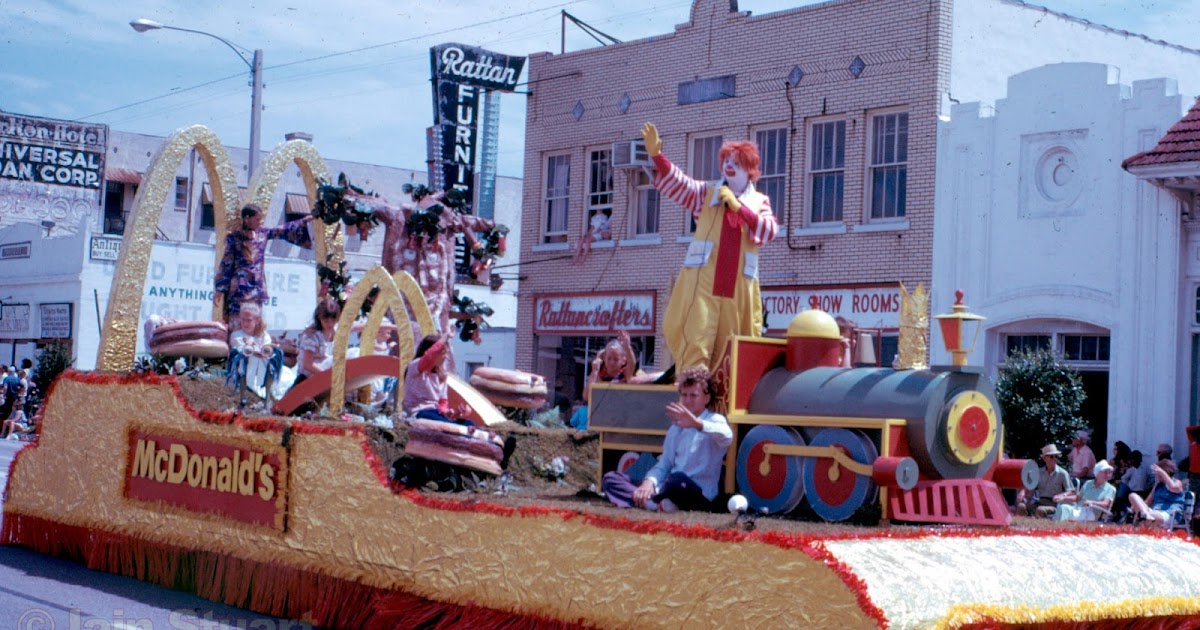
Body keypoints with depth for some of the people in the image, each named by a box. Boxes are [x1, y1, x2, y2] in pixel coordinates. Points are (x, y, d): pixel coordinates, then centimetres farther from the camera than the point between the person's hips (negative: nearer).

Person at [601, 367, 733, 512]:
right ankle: (654, 503, -26)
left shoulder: (714, 419, 1)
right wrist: (649, 482, -9)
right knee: (610, 478, -2)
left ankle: (649, 501, -12)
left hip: (700, 495, -7)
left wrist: (697, 423, -42)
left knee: (678, 479, -42)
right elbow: (664, 465, 15)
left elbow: (726, 437, -24)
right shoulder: (676, 427, 22)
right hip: (670, 490, 7)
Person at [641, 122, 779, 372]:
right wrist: (657, 155, -18)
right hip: (703, 279, -1)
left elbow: (769, 231, -3)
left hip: (740, 286, 1)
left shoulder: (759, 202, 13)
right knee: (695, 341, -10)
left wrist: (738, 206, -11)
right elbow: (676, 183, -2)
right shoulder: (707, 193, 12)